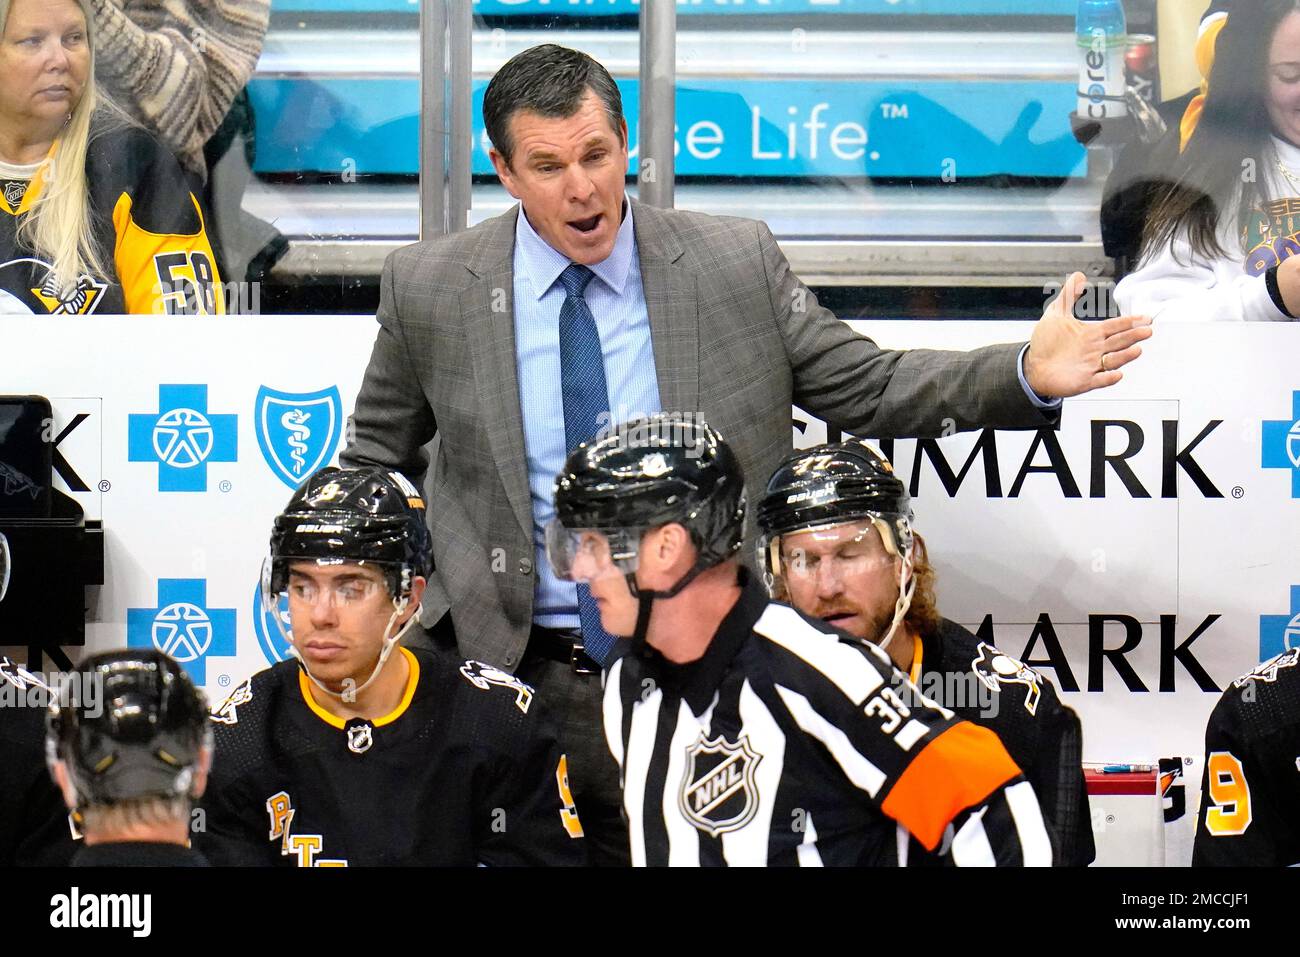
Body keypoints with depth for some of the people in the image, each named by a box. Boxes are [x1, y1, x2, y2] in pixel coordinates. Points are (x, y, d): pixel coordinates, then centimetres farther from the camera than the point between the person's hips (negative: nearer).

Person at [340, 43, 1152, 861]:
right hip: (519, 672, 0)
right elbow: (377, 463, 14)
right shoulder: (429, 288, 0)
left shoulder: (739, 265, -1)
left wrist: (1028, 376, -8)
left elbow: (866, 387, 4)